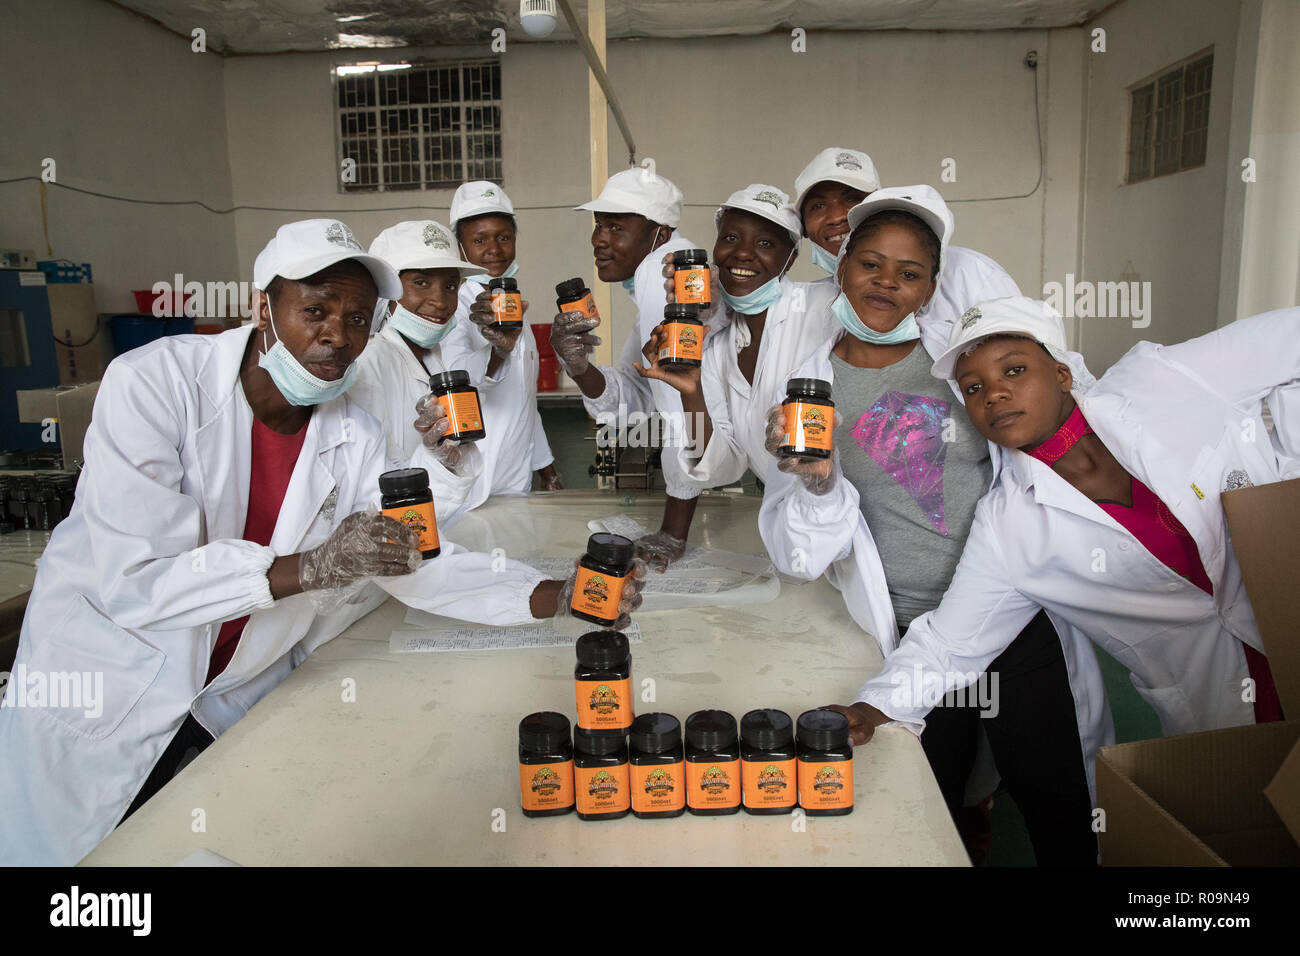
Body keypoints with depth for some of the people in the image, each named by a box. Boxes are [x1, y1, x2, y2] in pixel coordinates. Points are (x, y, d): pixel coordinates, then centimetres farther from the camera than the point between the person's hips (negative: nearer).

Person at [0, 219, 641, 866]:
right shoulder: (152, 383, -22)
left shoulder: (353, 439, -7)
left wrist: (558, 597, -23)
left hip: (240, 696, 4)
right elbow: (137, 580, -29)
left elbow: (422, 564, -11)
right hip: (100, 687, -3)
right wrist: (313, 566, -40)